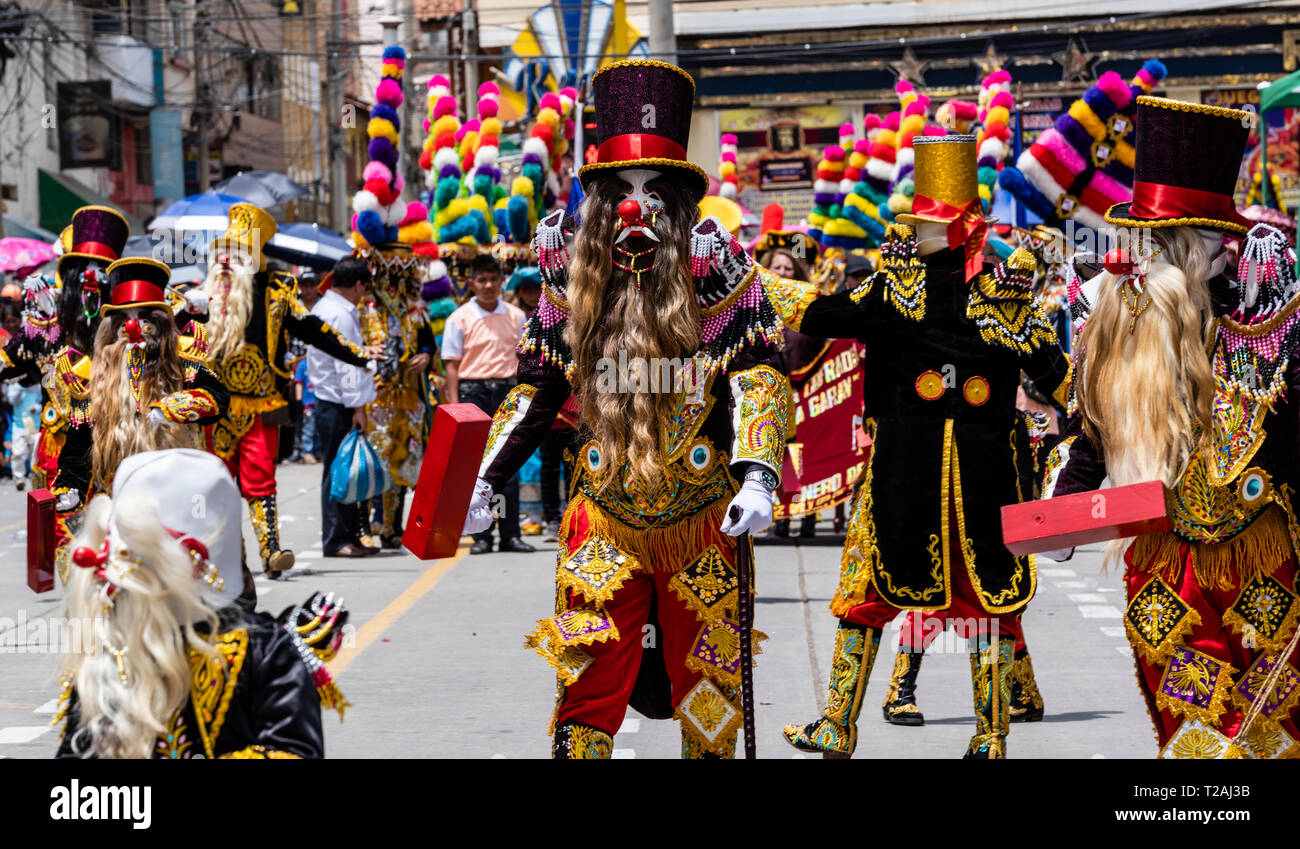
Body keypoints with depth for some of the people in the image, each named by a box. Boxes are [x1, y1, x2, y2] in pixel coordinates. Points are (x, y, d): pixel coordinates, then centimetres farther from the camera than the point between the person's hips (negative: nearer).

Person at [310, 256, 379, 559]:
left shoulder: (323, 307, 17)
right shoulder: (341, 315, -15)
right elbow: (346, 364, -19)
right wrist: (358, 406, -18)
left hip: (327, 400, 10)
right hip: (338, 405, -10)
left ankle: (349, 536, 15)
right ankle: (337, 540, -3)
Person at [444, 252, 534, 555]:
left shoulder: (515, 316, 9)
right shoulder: (460, 318, 0)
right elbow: (452, 365, -1)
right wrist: (455, 405, -8)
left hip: (507, 392, 2)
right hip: (473, 391, -2)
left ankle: (510, 534, 7)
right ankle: (481, 535, 4)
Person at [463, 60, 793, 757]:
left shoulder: (716, 269, -5)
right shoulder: (573, 280, 3)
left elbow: (759, 377, -9)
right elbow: (535, 388, 12)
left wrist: (757, 477, -23)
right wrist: (482, 483, 6)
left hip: (701, 515, -1)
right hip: (603, 513, 1)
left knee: (707, 684, 11)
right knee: (587, 681, -3)